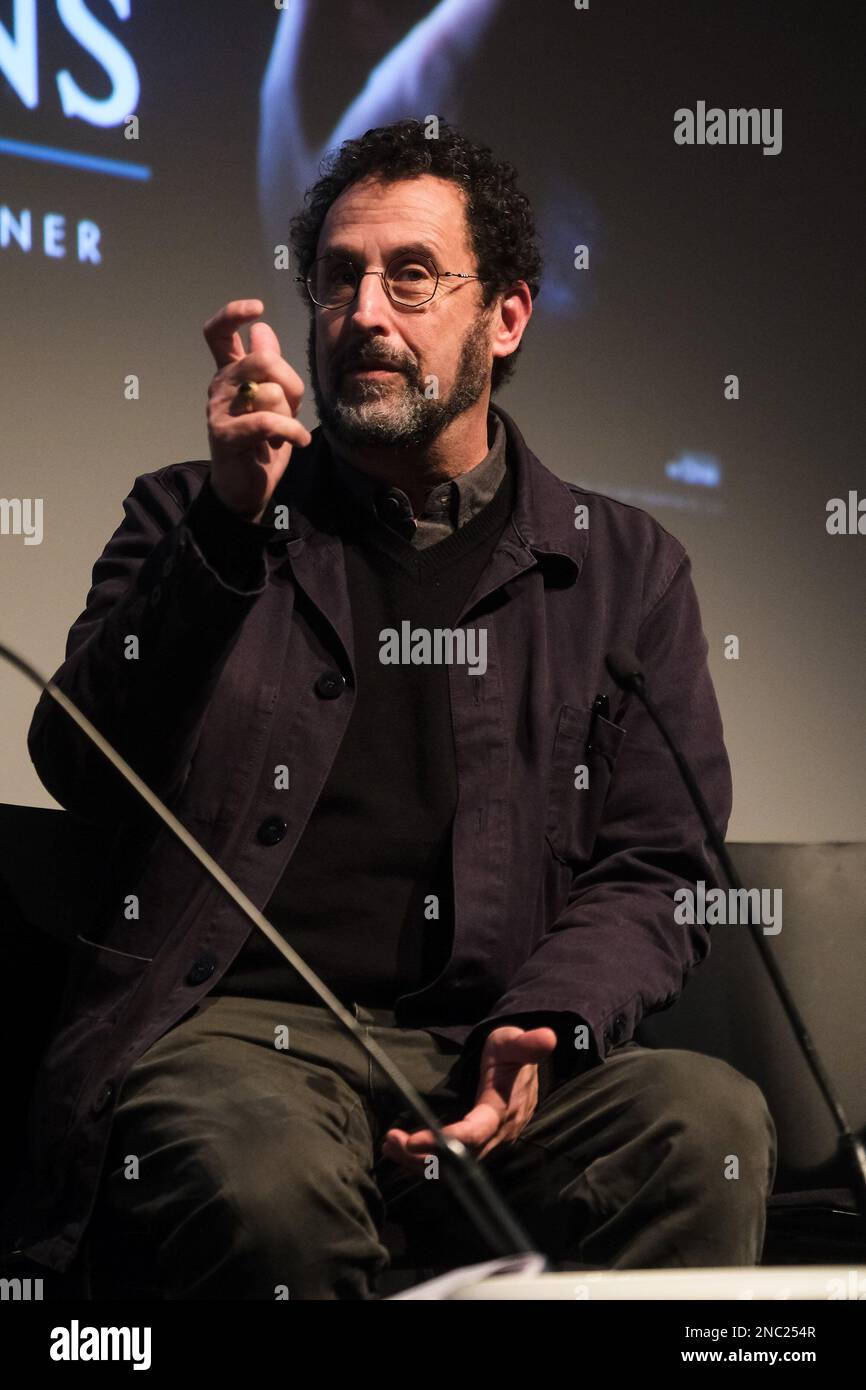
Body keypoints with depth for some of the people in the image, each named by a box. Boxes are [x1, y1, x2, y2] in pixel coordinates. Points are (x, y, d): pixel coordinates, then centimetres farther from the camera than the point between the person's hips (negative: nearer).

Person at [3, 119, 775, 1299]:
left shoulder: (622, 568, 18)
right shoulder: (195, 518, 18)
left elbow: (655, 871, 11)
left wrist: (538, 1032, -11)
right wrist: (230, 524, -8)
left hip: (490, 1057, 1)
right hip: (237, 1026, -1)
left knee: (709, 1124, -31)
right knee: (262, 1180, -37)